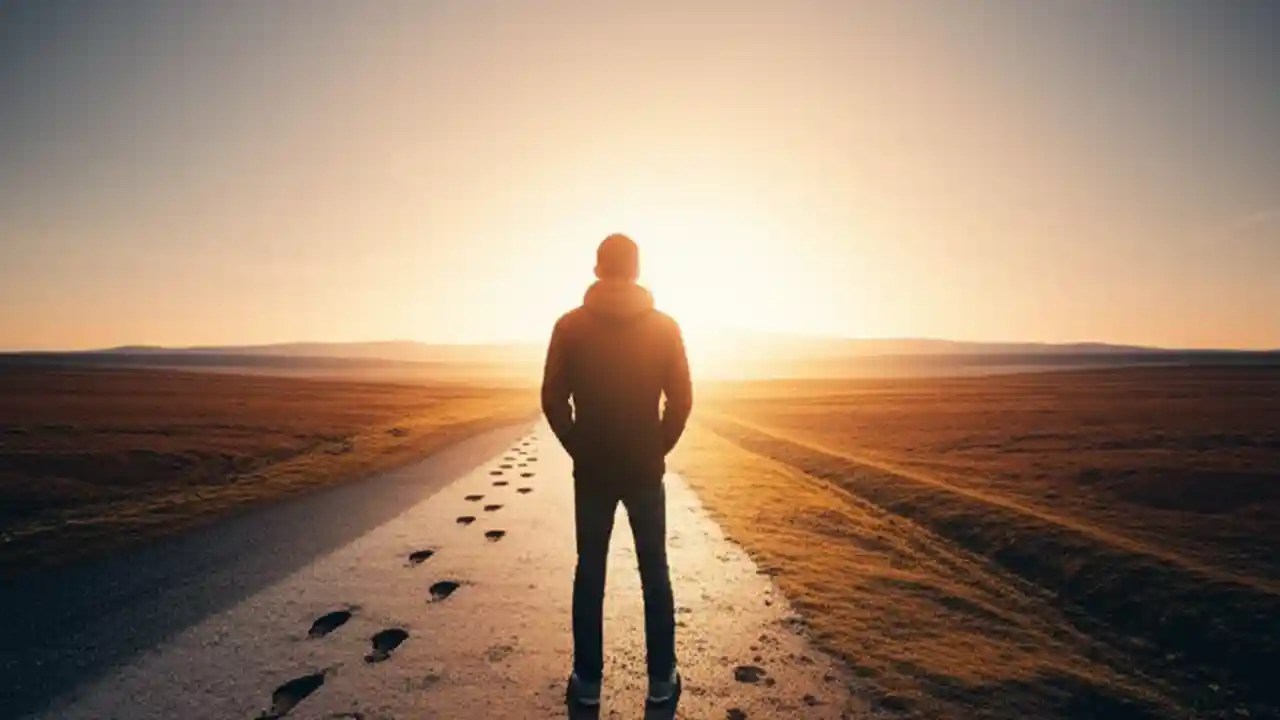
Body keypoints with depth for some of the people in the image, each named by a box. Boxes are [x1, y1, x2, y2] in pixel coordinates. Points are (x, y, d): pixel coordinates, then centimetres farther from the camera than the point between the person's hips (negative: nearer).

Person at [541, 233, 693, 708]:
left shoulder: (570, 326, -5)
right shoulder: (664, 327, -4)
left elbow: (553, 400, -4)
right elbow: (681, 400, -3)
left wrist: (578, 449, 8)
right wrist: (658, 449, 9)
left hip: (591, 470, 0)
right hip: (646, 470, 0)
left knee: (590, 572, 12)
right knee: (654, 572, 12)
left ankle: (588, 680, 20)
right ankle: (661, 679, 20)